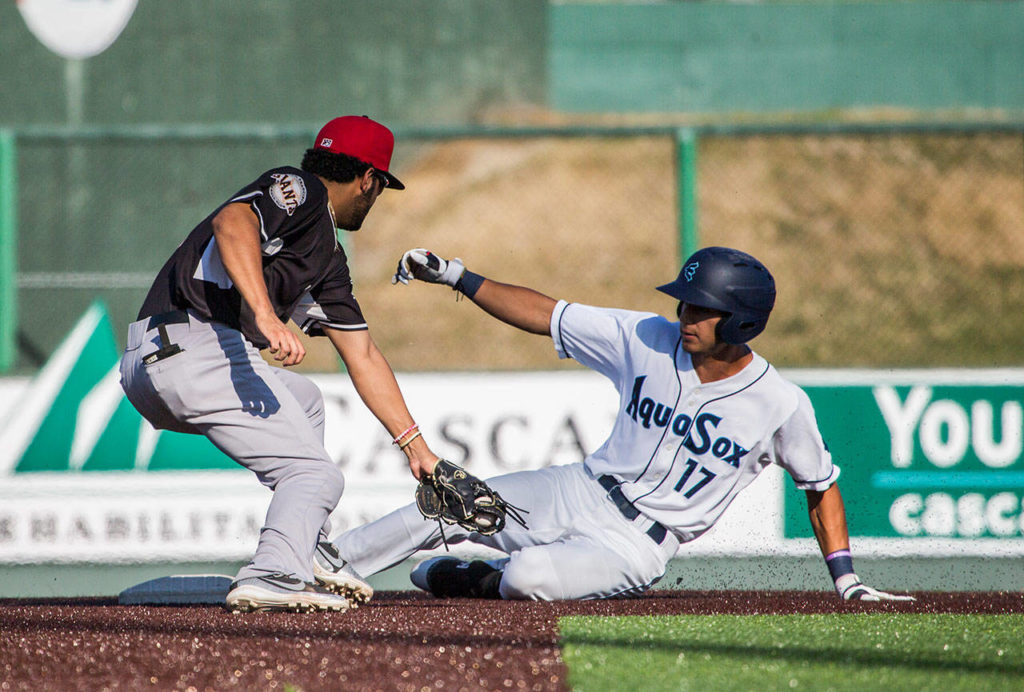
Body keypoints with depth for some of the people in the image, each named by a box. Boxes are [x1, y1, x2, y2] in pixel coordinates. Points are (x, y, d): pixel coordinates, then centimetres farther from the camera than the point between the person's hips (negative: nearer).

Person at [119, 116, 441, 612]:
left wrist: (415, 446, 28)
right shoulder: (298, 191, 1)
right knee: (315, 476, -8)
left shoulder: (328, 259, 29)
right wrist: (266, 317, -34)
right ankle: (273, 577, -29)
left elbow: (362, 356, 31)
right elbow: (232, 222, -21)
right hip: (194, 344, -10)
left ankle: (309, 555, 23)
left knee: (301, 400, 32)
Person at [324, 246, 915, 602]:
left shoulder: (782, 405, -13)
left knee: (528, 577, -29)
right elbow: (542, 314, -2)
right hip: (582, 492, 4)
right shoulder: (646, 340, -6)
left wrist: (846, 580, -3)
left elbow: (820, 486, 2)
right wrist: (455, 275, -9)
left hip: (640, 546, -4)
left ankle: (473, 581, 5)